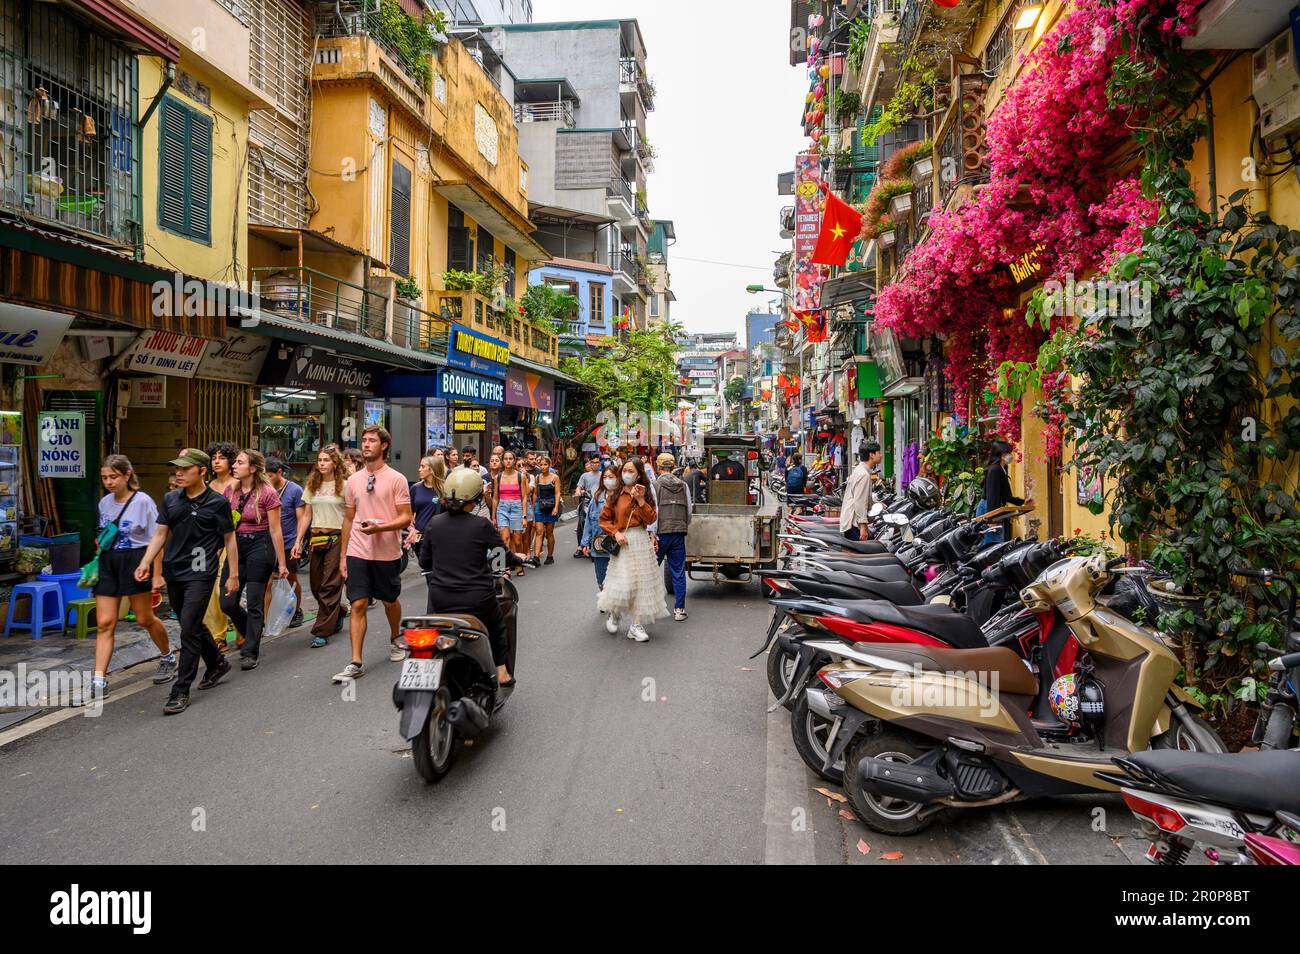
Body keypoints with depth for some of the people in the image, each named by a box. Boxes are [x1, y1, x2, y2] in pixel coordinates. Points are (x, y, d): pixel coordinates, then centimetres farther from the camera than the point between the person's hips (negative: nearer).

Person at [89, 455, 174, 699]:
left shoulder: (143, 501, -10)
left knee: (145, 619, 7)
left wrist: (157, 574, -11)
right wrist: (98, 564, 14)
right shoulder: (104, 502, 8)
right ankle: (99, 680, 1)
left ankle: (168, 658, 31)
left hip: (135, 562, -5)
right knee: (104, 623, -1)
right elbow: (103, 537, 18)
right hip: (108, 563, 5)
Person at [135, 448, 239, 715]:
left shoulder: (217, 502, -5)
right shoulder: (170, 499, 9)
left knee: (189, 630, -8)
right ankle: (217, 663, 40)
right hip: (173, 573, 6)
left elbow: (229, 540, -1)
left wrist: (233, 574, -2)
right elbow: (160, 534, 10)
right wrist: (145, 562, -4)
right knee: (193, 625, 17)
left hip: (200, 574, -6)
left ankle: (180, 691, -1)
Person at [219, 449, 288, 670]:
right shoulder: (230, 490, 6)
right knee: (227, 603, 6)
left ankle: (251, 652, 12)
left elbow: (275, 530, -9)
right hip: (236, 546, 6)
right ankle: (253, 634, 31)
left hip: (259, 547, -6)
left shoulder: (267, 493, -10)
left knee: (254, 603, -1)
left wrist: (281, 563, -7)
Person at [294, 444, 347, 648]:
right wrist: (298, 542, 6)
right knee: (316, 586, 9)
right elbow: (306, 515, 13)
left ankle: (322, 631, -1)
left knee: (330, 586, -6)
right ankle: (337, 615, 32)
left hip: (336, 538, -5)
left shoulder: (344, 485, -3)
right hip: (315, 538, 5)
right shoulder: (312, 485, 13)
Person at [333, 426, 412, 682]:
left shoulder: (396, 479, -5)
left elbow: (406, 518, -8)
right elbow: (348, 519, 13)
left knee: (390, 601, 15)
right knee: (358, 604, -4)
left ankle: (395, 639, 43)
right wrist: (343, 556, 10)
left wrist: (379, 527, -25)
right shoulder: (353, 481, 7)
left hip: (387, 553, -2)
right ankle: (356, 663, -1)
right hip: (358, 553, 2)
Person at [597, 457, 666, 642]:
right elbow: (604, 519, 3)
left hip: (641, 541, 3)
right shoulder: (616, 495, 0)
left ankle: (635, 625, 12)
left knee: (641, 582, 3)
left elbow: (651, 519, -5)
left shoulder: (645, 494, 5)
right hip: (623, 541, -2)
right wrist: (616, 533, -12)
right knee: (622, 583, -8)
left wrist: (641, 500, -16)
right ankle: (614, 613, 23)